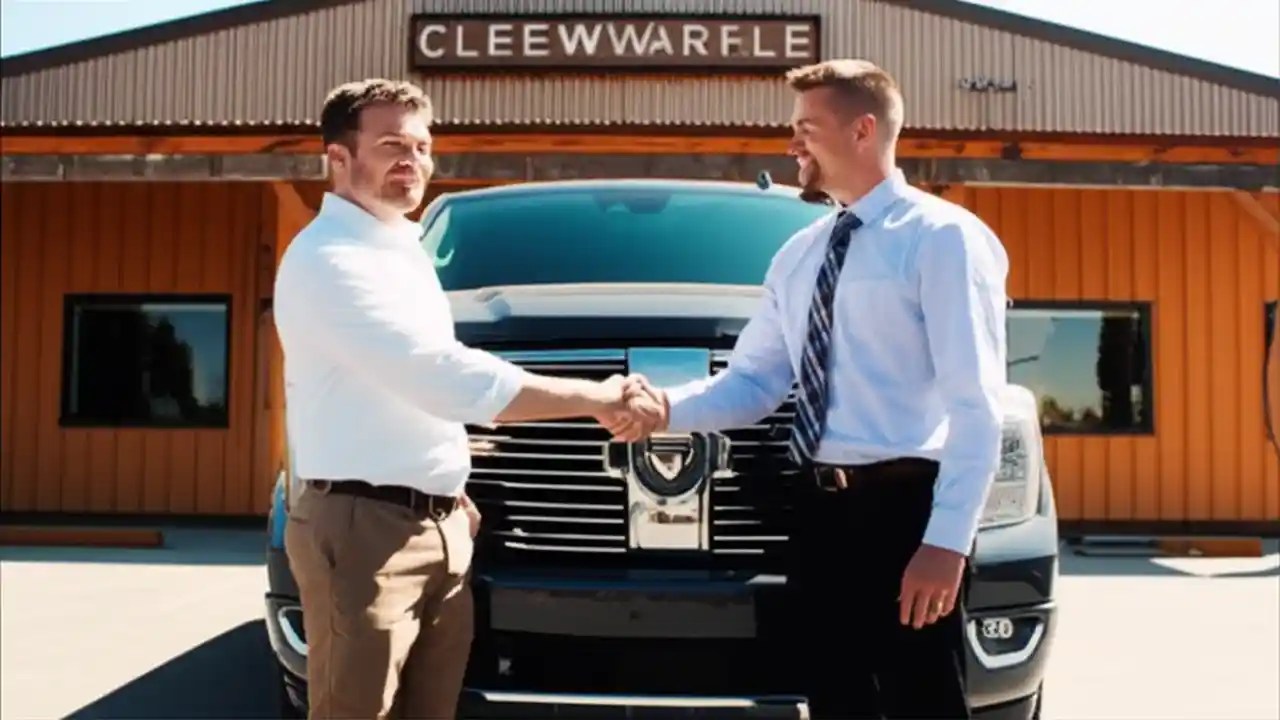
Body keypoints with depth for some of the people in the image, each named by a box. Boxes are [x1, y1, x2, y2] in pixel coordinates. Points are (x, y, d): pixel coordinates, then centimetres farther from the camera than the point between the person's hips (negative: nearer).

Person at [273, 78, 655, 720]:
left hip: (439, 526, 8)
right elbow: (445, 376, -25)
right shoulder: (328, 259, -15)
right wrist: (594, 398, -21)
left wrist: (451, 494, 16)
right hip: (363, 528, -8)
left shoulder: (403, 249, 15)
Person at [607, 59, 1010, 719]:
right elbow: (753, 382, 11)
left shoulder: (942, 237, -7)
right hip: (819, 514, 7)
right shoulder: (798, 255, 15)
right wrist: (667, 408, -8)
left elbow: (975, 404, -14)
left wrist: (947, 538, -20)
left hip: (903, 509, -6)